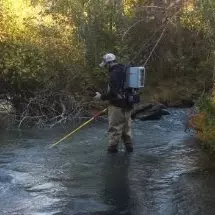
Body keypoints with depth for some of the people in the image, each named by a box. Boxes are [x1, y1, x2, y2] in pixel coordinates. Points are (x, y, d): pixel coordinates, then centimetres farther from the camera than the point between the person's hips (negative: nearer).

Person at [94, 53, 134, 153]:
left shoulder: (114, 73, -19)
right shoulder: (125, 70, 11)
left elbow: (113, 92, -25)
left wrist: (102, 97, -14)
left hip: (117, 105, -9)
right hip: (127, 104, 9)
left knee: (115, 127, 0)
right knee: (126, 126, 17)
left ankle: (113, 147, 7)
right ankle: (129, 146, 23)